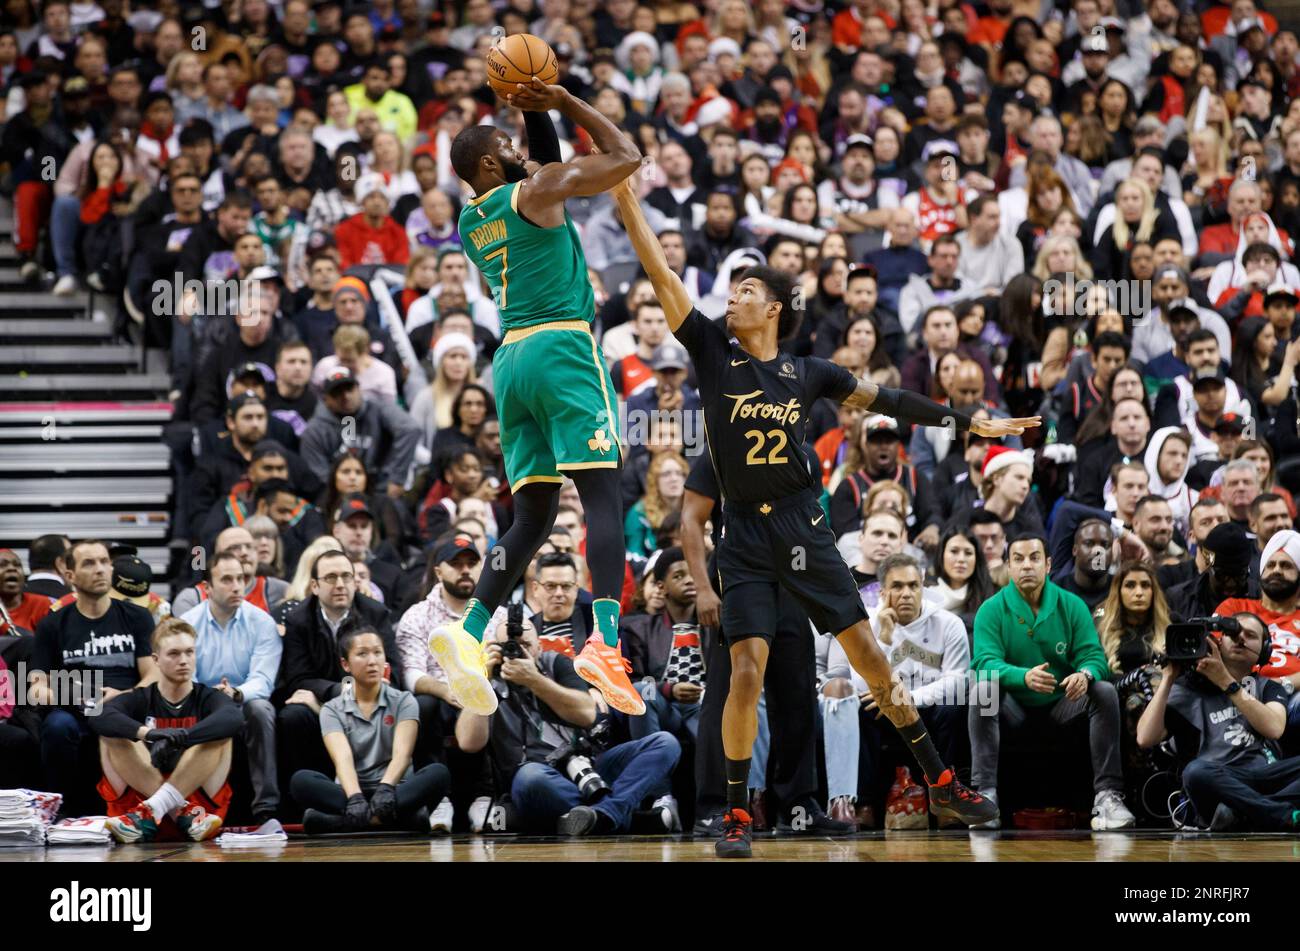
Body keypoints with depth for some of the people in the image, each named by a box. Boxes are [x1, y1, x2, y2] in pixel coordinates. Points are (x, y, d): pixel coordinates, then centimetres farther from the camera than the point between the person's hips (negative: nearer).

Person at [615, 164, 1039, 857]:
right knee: (746, 670, -13)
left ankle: (940, 783, 10)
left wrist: (971, 424, 14)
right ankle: (737, 813, -1)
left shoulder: (806, 372, 6)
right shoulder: (712, 352, 2)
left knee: (868, 655, 2)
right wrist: (628, 201, -11)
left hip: (804, 526, 1)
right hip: (744, 534, -1)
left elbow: (882, 399, 14)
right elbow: (663, 279, -4)